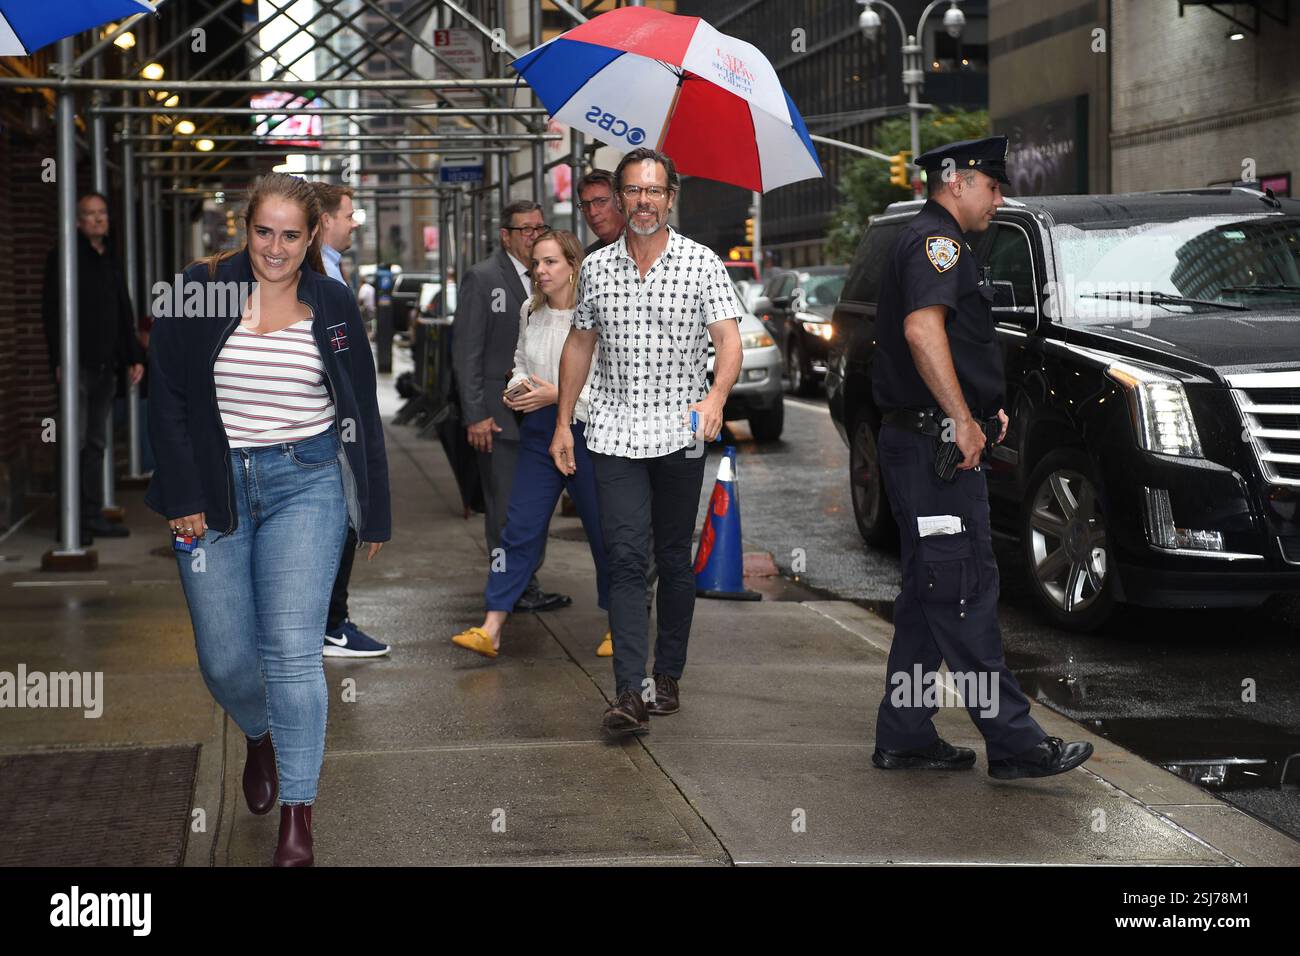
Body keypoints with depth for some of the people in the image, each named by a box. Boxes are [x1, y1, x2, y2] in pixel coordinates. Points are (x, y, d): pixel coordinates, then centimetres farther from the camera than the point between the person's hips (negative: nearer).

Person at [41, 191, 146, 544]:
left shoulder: (112, 262, 19)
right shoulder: (63, 258, -2)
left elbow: (125, 314, 24)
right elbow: (52, 311, -8)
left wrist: (134, 357, 16)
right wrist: (60, 359, -16)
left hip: (105, 366, 7)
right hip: (77, 365, -7)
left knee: (96, 442, 9)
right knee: (75, 441, -9)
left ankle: (93, 515, 13)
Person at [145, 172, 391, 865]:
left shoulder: (333, 306, 3)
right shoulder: (199, 290, -1)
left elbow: (363, 415, 9)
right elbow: (166, 398, -1)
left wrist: (375, 516, 9)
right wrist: (182, 496, -7)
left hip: (305, 483, 0)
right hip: (214, 488, 1)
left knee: (292, 648, -10)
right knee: (224, 659, 4)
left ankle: (297, 815, -3)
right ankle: (261, 737, 39)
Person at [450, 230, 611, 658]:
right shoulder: (530, 311, 7)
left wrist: (559, 395, -18)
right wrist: (516, 387, 2)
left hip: (586, 431, -5)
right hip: (539, 432, 5)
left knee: (604, 530, 7)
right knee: (519, 529, 1)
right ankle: (490, 630, 0)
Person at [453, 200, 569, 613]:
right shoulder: (482, 277, -6)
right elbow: (466, 351, -10)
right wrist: (475, 414, -15)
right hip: (500, 414, -6)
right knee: (505, 507, -3)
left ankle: (528, 584, 20)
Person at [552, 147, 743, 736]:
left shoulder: (702, 264, 0)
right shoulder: (596, 268, 8)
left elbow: (728, 339, -8)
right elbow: (579, 344, 16)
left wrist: (716, 396, -27)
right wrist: (562, 424, 12)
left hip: (679, 434, -1)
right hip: (614, 432, 1)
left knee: (674, 559, 8)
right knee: (626, 559, -9)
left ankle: (668, 677, 21)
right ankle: (630, 692, -15)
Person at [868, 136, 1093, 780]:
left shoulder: (927, 242, 24)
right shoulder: (936, 240, -10)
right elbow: (922, 329, -27)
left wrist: (984, 407, 20)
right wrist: (963, 419, -26)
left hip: (921, 443, 11)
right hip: (934, 444, -11)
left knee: (930, 593, 13)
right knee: (965, 593, -9)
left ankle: (904, 738, 17)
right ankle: (1013, 742, -7)